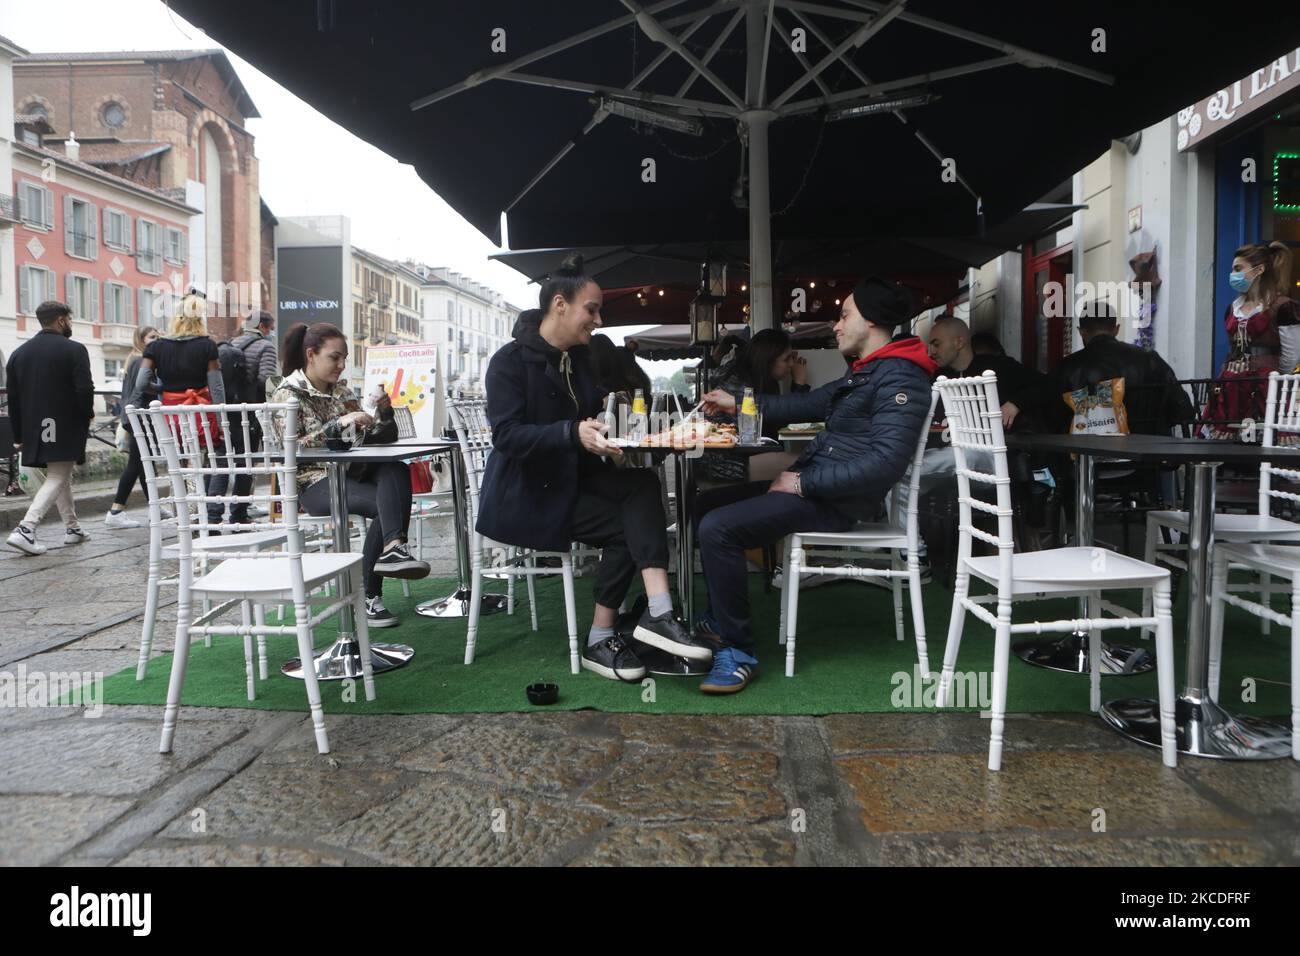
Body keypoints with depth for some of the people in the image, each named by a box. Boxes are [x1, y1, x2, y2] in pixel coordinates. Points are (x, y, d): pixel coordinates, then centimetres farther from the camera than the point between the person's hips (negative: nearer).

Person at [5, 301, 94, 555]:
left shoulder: (19, 353, 8)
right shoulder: (74, 350, -9)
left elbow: (13, 399, 8)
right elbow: (85, 390, -16)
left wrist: (19, 435, 13)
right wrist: (88, 414, 3)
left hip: (33, 430, 6)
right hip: (65, 429, -6)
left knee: (62, 476, 19)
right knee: (57, 478, -2)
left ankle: (72, 528, 26)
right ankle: (26, 529, -16)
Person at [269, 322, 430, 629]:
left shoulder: (342, 392, 18)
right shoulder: (287, 394, 0)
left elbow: (372, 439, 17)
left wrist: (383, 412, -3)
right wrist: (340, 423, -23)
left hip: (352, 474, 6)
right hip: (315, 483, -5)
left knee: (396, 469, -28)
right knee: (386, 502, -29)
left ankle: (393, 548, -46)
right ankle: (366, 596, -28)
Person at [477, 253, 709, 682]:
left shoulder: (580, 357, 10)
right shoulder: (511, 360, -13)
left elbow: (590, 418, 18)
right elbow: (506, 435, -25)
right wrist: (574, 433, -38)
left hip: (571, 478, 7)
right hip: (526, 494, -7)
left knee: (642, 484, -21)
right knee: (625, 524, -21)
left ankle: (656, 613, -31)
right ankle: (601, 639, -9)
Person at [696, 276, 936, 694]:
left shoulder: (899, 378, -16)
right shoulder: (864, 373, 17)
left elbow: (886, 462, -27)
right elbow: (805, 405, 26)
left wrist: (804, 483, -21)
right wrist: (737, 402, 22)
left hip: (835, 502, -11)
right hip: (810, 482, 11)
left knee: (717, 529, -23)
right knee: (709, 502, 16)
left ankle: (738, 651, -13)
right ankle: (720, 621, 20)